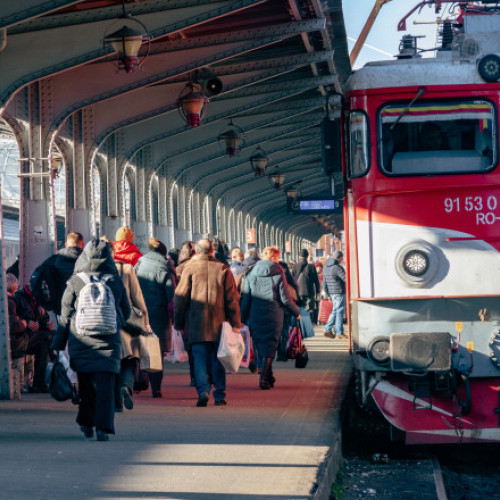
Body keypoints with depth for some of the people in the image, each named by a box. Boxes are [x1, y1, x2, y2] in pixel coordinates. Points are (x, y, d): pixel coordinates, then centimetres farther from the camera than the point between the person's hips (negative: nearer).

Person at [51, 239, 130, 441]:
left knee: (86, 385, 13)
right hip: (109, 342, 0)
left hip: (81, 342, 0)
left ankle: (86, 424, 20)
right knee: (105, 385, -2)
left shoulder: (75, 282, -3)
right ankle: (103, 427, -13)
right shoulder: (116, 282, 1)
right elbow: (126, 311, 13)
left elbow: (65, 316, 1)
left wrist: (58, 345, 8)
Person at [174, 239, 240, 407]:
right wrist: (235, 323, 7)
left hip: (197, 324, -1)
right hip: (218, 323, 2)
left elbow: (180, 298, 0)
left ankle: (203, 392, -15)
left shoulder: (189, 269, -1)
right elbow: (232, 298, 3)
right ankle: (220, 395, 12)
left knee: (200, 359, 0)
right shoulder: (223, 269, 3)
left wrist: (178, 323, 7)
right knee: (217, 359, 10)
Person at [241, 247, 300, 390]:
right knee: (270, 347, 0)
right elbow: (285, 299, -6)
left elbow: (246, 299, 6)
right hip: (274, 317, -3)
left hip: (255, 317, 3)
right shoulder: (278, 274, -5)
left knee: (261, 347, 14)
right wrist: (297, 312, 10)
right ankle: (264, 379, -12)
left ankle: (268, 378, 22)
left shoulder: (252, 275, 5)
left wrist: (243, 319, 12)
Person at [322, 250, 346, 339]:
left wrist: (328, 294, 21)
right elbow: (346, 279, -19)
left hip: (331, 293, 8)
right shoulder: (337, 268, -16)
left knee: (335, 311, 16)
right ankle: (339, 333, 3)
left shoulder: (326, 268, 11)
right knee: (339, 312, -2)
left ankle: (327, 329, 13)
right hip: (339, 292, -8)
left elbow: (324, 283, 15)